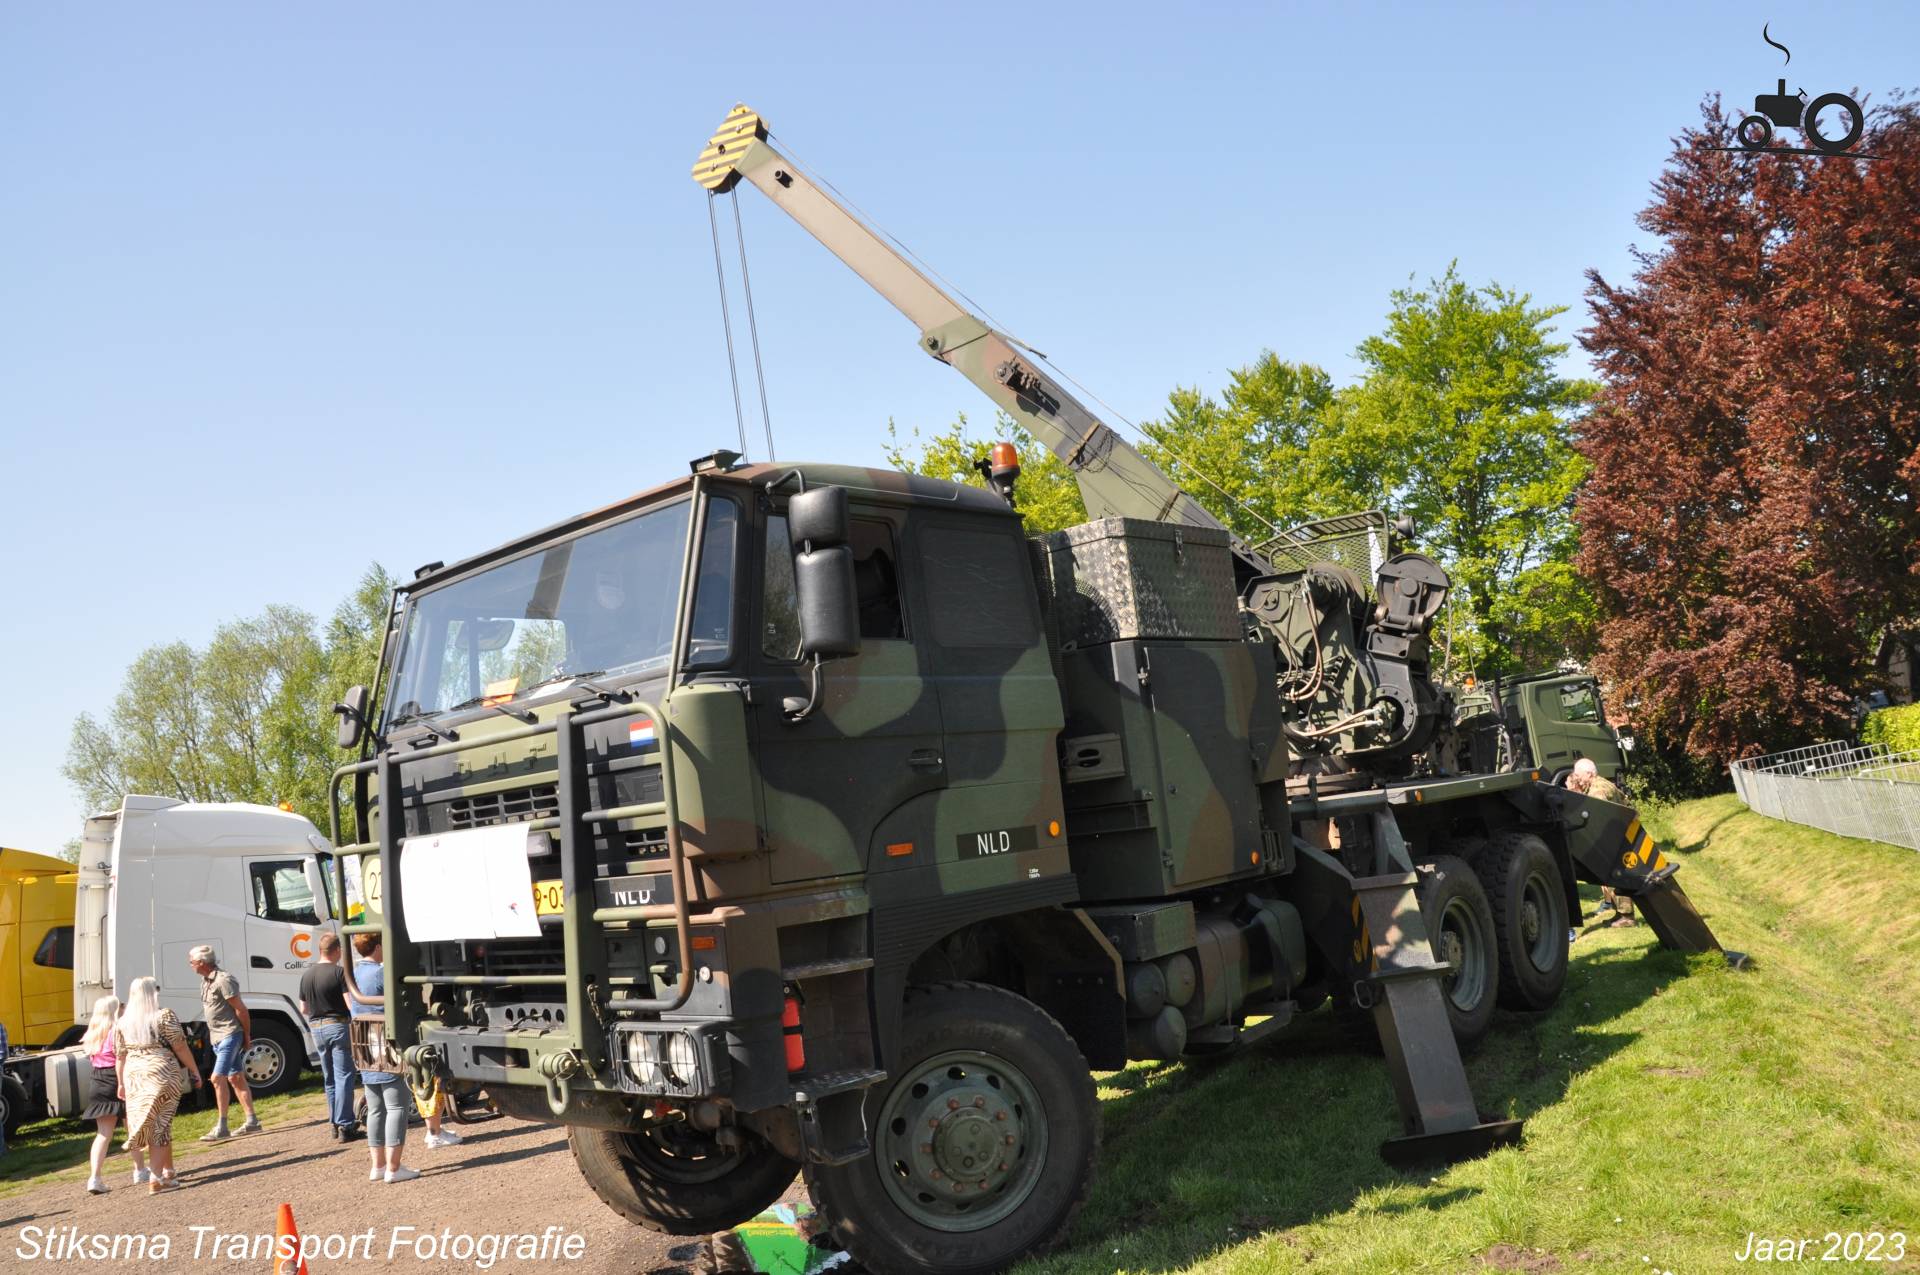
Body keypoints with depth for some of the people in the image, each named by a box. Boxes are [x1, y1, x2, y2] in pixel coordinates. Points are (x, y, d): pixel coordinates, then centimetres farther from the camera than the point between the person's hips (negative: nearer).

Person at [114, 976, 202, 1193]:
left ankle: (168, 1171, 28)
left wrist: (122, 1083, 20)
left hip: (134, 1076, 5)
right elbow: (180, 1047, -8)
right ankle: (157, 1179, -3)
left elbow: (120, 1056, 11)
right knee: (159, 1125, 0)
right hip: (161, 1075, -5)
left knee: (148, 1125, 15)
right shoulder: (164, 1016, -8)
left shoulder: (123, 1022, 6)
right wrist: (195, 1071, 0)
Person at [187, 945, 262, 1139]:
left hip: (229, 1036, -9)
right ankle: (252, 1122, 16)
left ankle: (221, 1127, -9)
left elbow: (241, 1009, -16)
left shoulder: (223, 981, -19)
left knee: (218, 1078, -12)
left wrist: (247, 1036, -10)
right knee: (235, 1078, 11)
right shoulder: (205, 981, 10)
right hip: (217, 1036, 9)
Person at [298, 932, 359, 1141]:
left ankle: (336, 1123, 21)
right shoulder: (339, 972, -14)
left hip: (317, 1028, 7)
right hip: (337, 1025, -6)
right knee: (344, 1077, -4)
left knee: (330, 1079, 16)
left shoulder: (307, 975, 7)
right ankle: (344, 1126, -7)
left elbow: (303, 1009, 13)